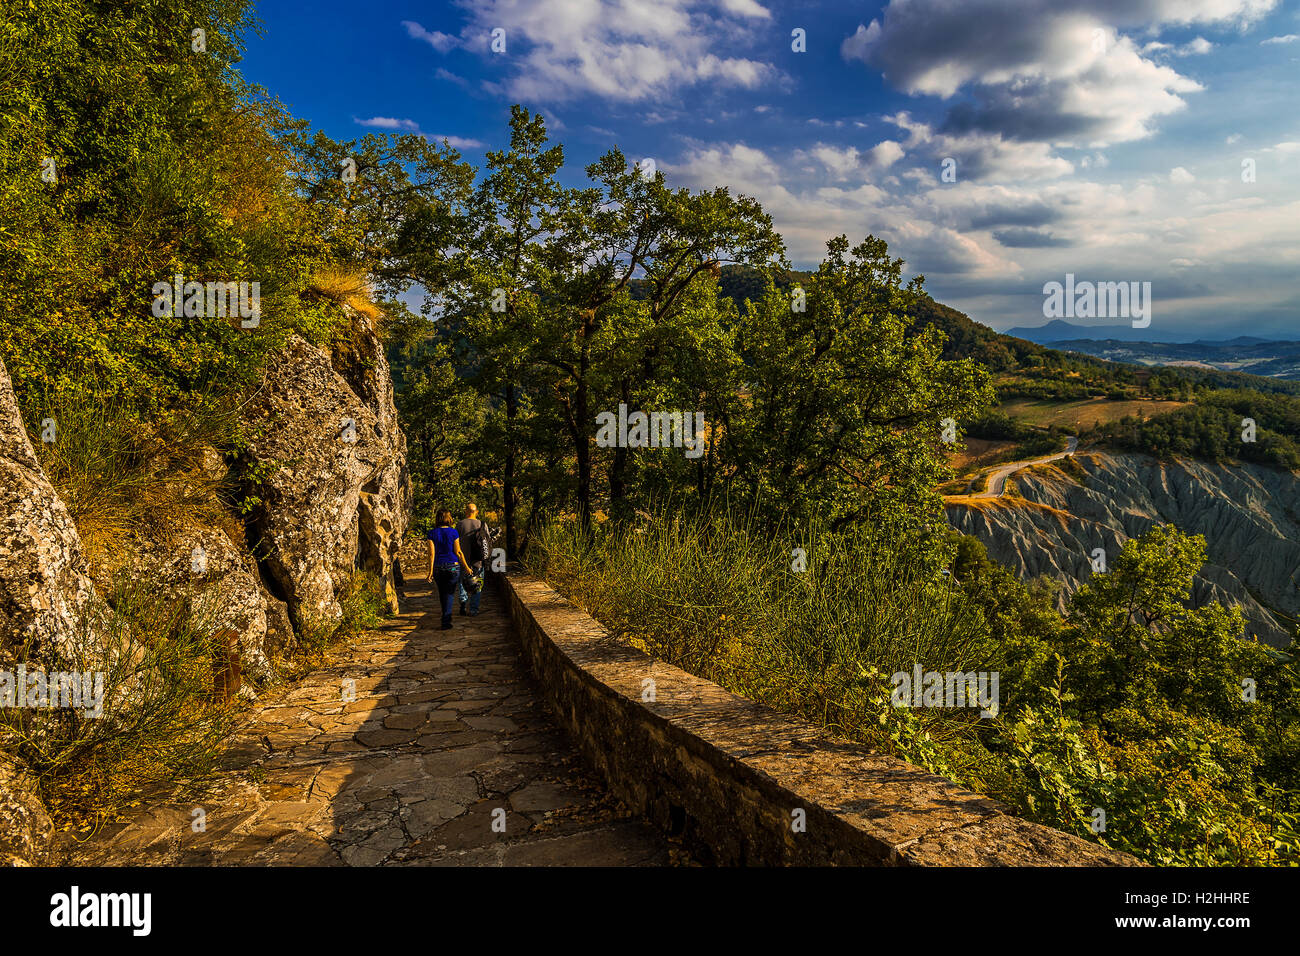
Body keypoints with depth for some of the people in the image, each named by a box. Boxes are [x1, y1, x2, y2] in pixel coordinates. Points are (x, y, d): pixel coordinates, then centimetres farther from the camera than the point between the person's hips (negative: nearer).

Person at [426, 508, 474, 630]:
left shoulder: (432, 533, -3)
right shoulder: (453, 532, -7)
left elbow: (432, 553, -7)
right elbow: (458, 552, -7)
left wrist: (431, 571, -4)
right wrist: (466, 567, 1)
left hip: (438, 567, 2)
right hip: (453, 565, -2)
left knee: (442, 592, 18)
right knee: (449, 593, 2)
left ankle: (446, 617, 32)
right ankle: (445, 621, -5)